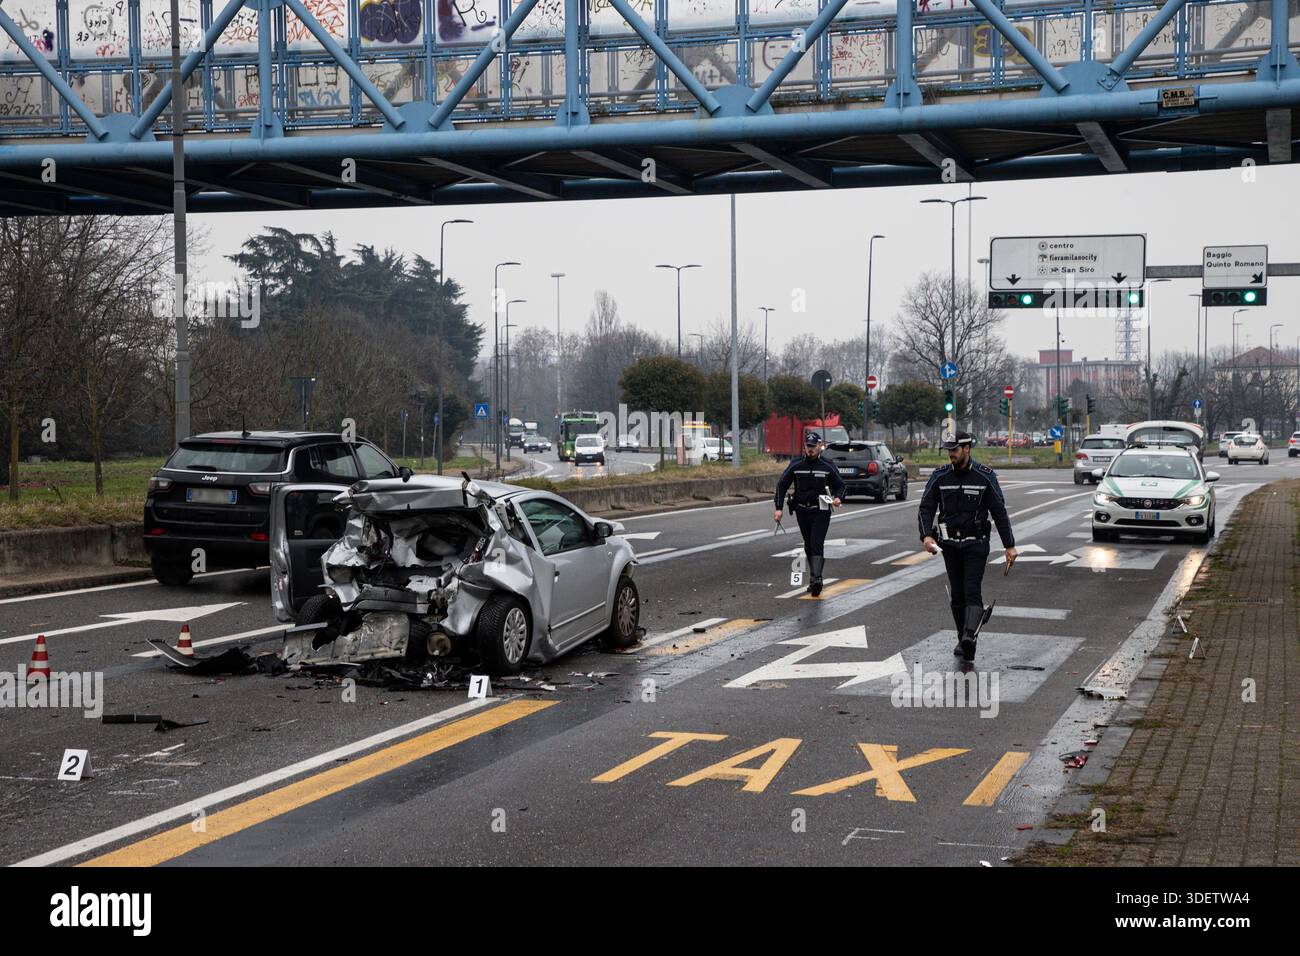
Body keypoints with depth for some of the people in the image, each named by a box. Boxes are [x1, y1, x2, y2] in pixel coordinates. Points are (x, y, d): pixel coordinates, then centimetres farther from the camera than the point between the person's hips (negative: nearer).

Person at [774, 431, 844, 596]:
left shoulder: (827, 466, -1)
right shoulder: (795, 465, 2)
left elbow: (839, 485, 9)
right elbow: (782, 485, 5)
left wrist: (837, 498, -13)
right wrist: (779, 508, -4)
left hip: (821, 511, -3)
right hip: (802, 511, 3)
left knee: (817, 544, -15)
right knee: (808, 546, 10)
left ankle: (815, 579, -24)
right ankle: (815, 576, 21)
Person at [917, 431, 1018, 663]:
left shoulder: (985, 476, -3)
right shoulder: (940, 476, 3)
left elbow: (999, 511, 1)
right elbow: (926, 508, 3)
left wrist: (1009, 545, -1)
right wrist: (926, 535, -15)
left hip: (976, 542, -3)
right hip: (950, 544, 3)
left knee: (972, 591, -15)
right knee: (957, 594, 7)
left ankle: (970, 635, -30)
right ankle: (963, 640, 16)